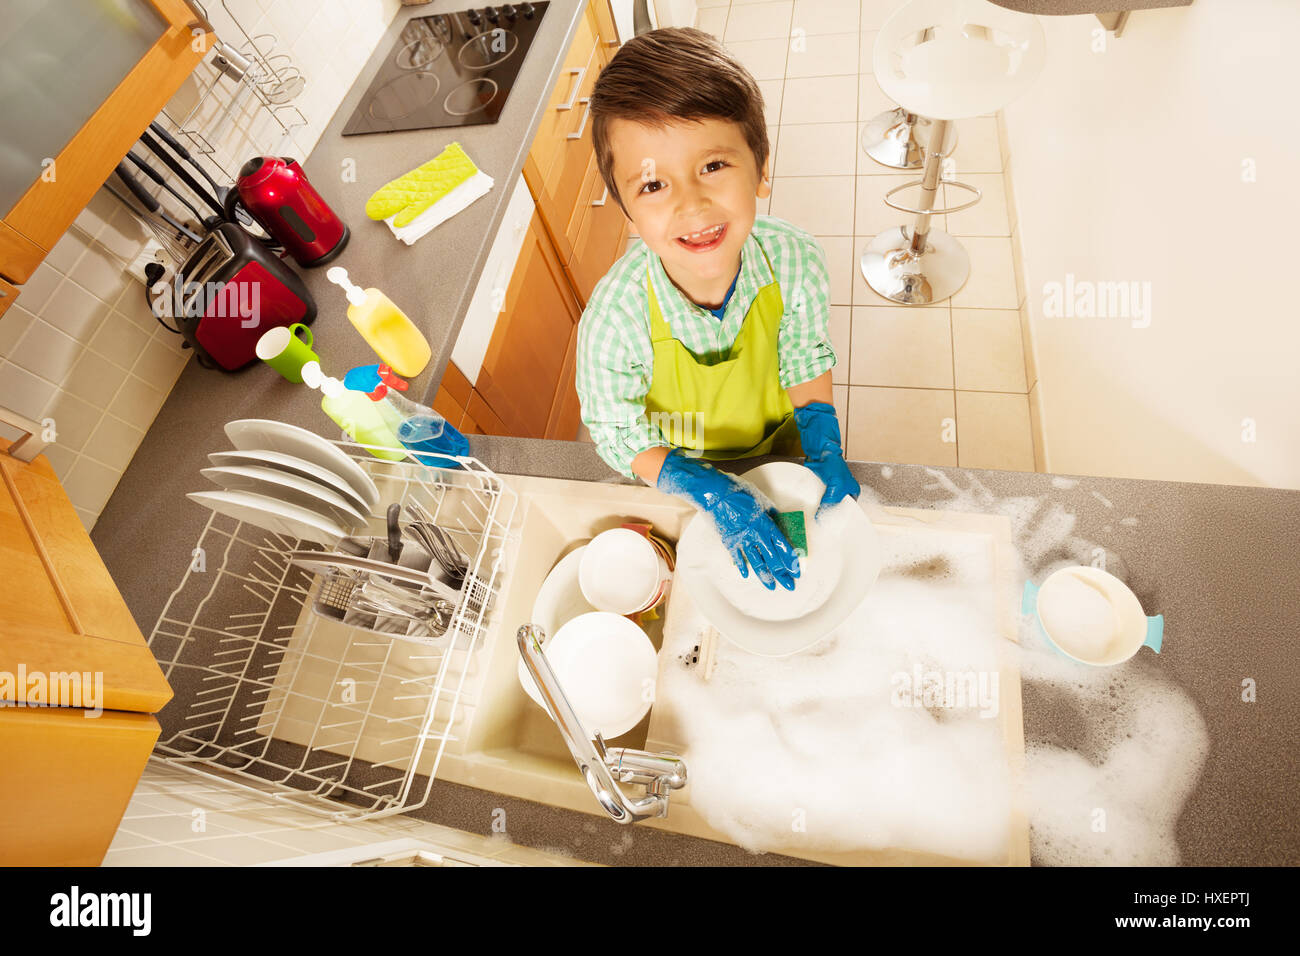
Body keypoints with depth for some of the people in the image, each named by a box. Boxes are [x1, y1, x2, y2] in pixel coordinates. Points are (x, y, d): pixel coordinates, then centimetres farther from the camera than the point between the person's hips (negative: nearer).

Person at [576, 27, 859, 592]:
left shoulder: (795, 260, -29)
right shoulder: (614, 317, -38)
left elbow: (805, 356, -9)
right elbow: (615, 433, -24)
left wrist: (824, 445, -21)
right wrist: (712, 494, -32)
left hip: (776, 450, 2)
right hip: (674, 479, -1)